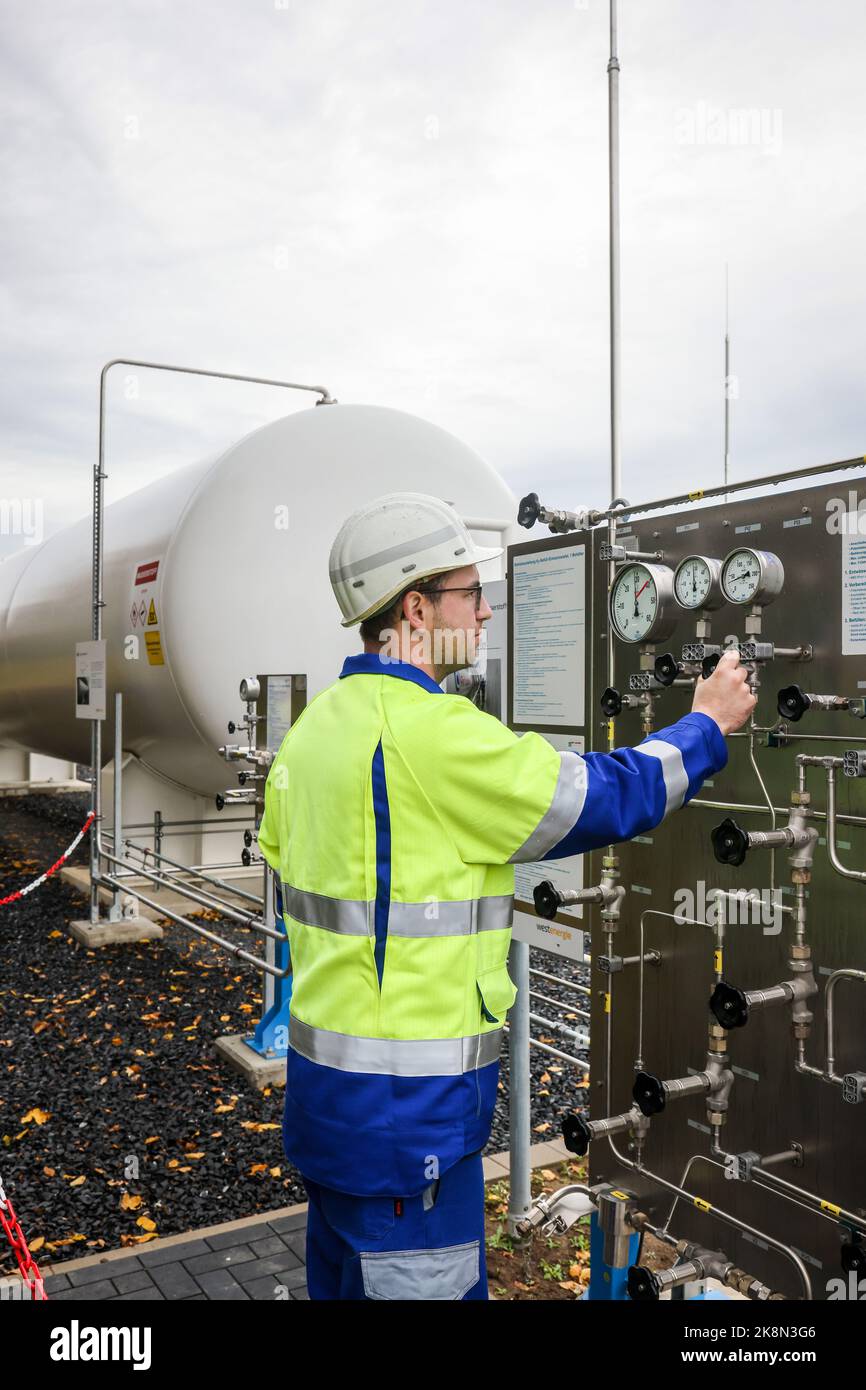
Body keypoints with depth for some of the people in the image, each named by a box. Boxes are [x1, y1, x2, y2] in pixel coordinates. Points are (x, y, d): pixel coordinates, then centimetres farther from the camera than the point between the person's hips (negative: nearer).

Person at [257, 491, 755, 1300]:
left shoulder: (315, 726, 5)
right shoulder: (430, 732, -22)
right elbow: (607, 799, -14)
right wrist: (707, 724, 2)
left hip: (324, 1083, 9)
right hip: (403, 1111, -9)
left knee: (344, 1280, 23)